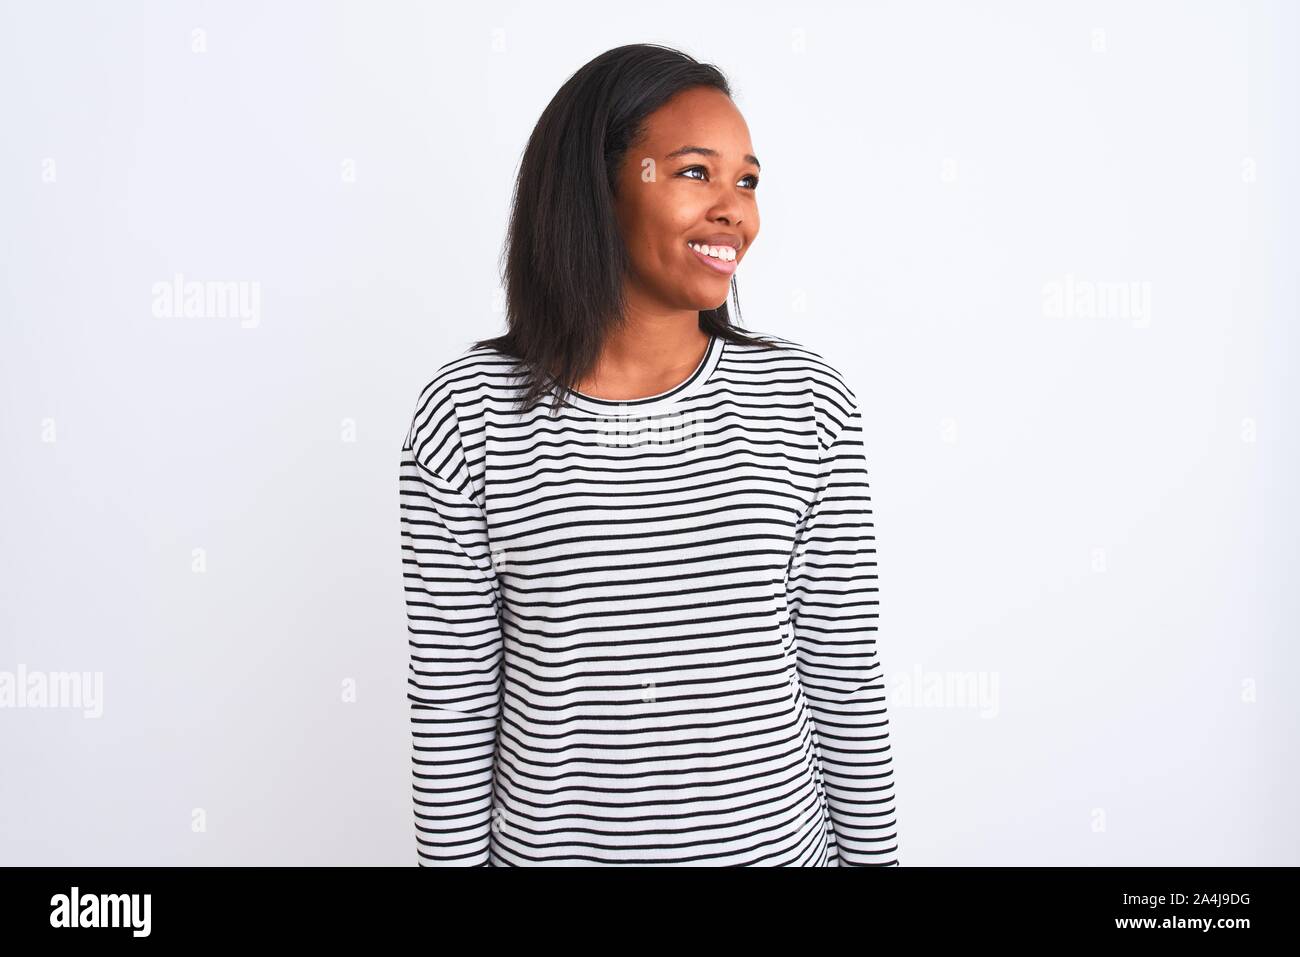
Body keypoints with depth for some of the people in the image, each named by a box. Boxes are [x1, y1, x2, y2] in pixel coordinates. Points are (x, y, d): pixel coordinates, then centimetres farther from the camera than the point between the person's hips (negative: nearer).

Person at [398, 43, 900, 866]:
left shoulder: (806, 400, -9)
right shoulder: (469, 412, -12)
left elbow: (845, 675, -3)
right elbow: (452, 699, -6)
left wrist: (872, 854, 2)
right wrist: (454, 857, -1)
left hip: (771, 843, 2)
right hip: (553, 844, 0)